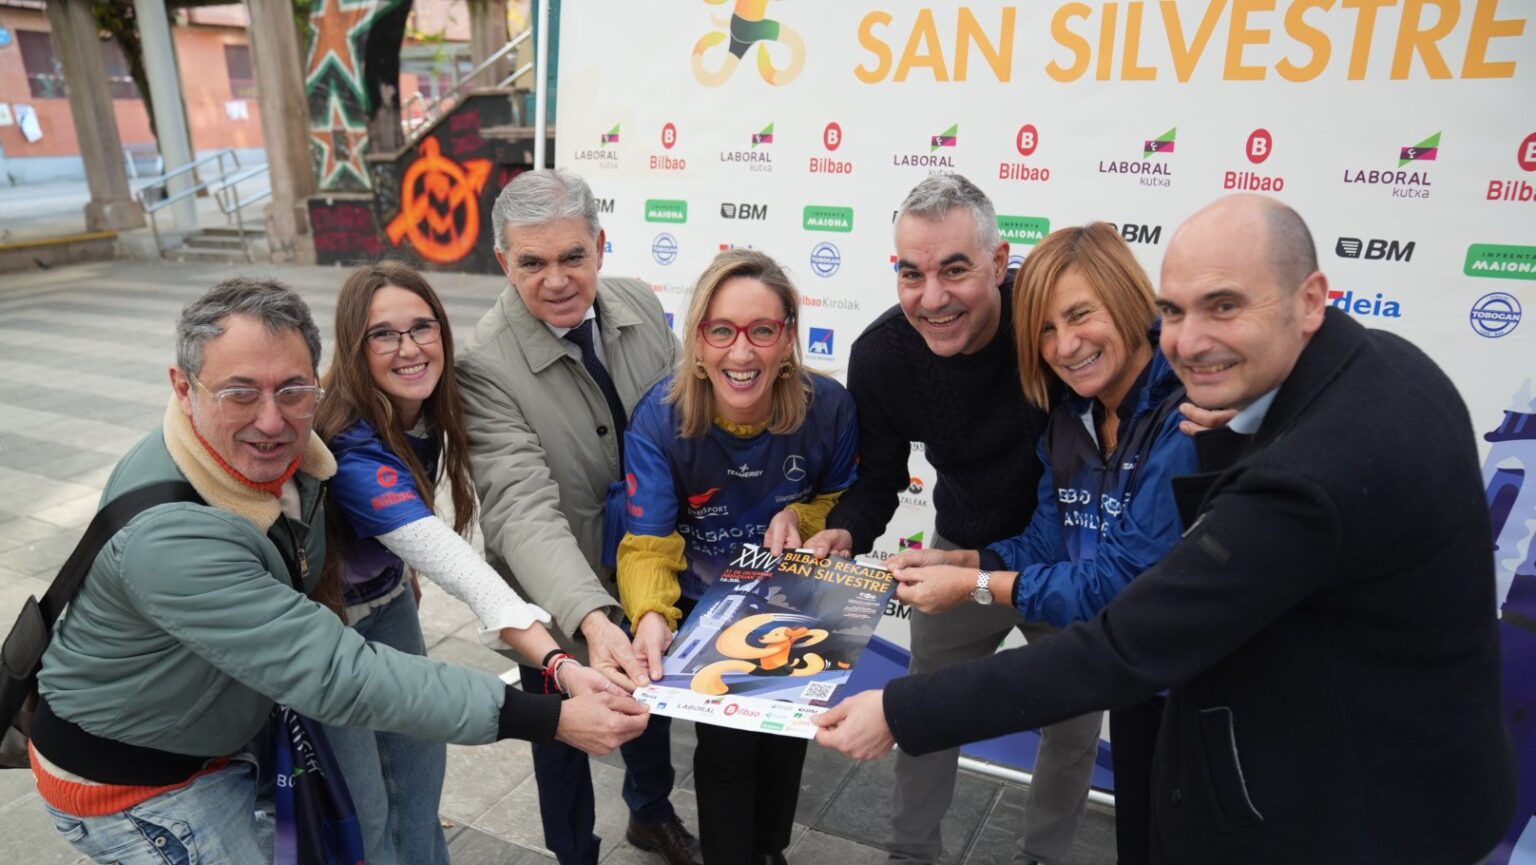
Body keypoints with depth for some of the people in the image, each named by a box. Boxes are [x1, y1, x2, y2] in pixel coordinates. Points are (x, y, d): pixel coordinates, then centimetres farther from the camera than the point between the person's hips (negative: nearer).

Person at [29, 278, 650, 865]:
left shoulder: (281, 450, -12)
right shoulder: (167, 535, -36)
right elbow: (336, 676, -41)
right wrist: (550, 720, -43)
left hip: (228, 733, 7)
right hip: (134, 786, -6)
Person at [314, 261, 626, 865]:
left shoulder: (425, 411, -14)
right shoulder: (353, 449, -36)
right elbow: (456, 564, -49)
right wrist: (560, 667, -58)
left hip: (386, 601, 6)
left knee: (420, 761, 16)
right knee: (362, 811, 4)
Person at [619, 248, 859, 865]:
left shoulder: (828, 406, -23)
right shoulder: (659, 421, -28)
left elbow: (841, 501, -4)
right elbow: (647, 546, -26)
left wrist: (800, 516, -25)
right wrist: (651, 618, -46)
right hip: (704, 611, -2)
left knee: (785, 736, 20)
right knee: (727, 745, 3)